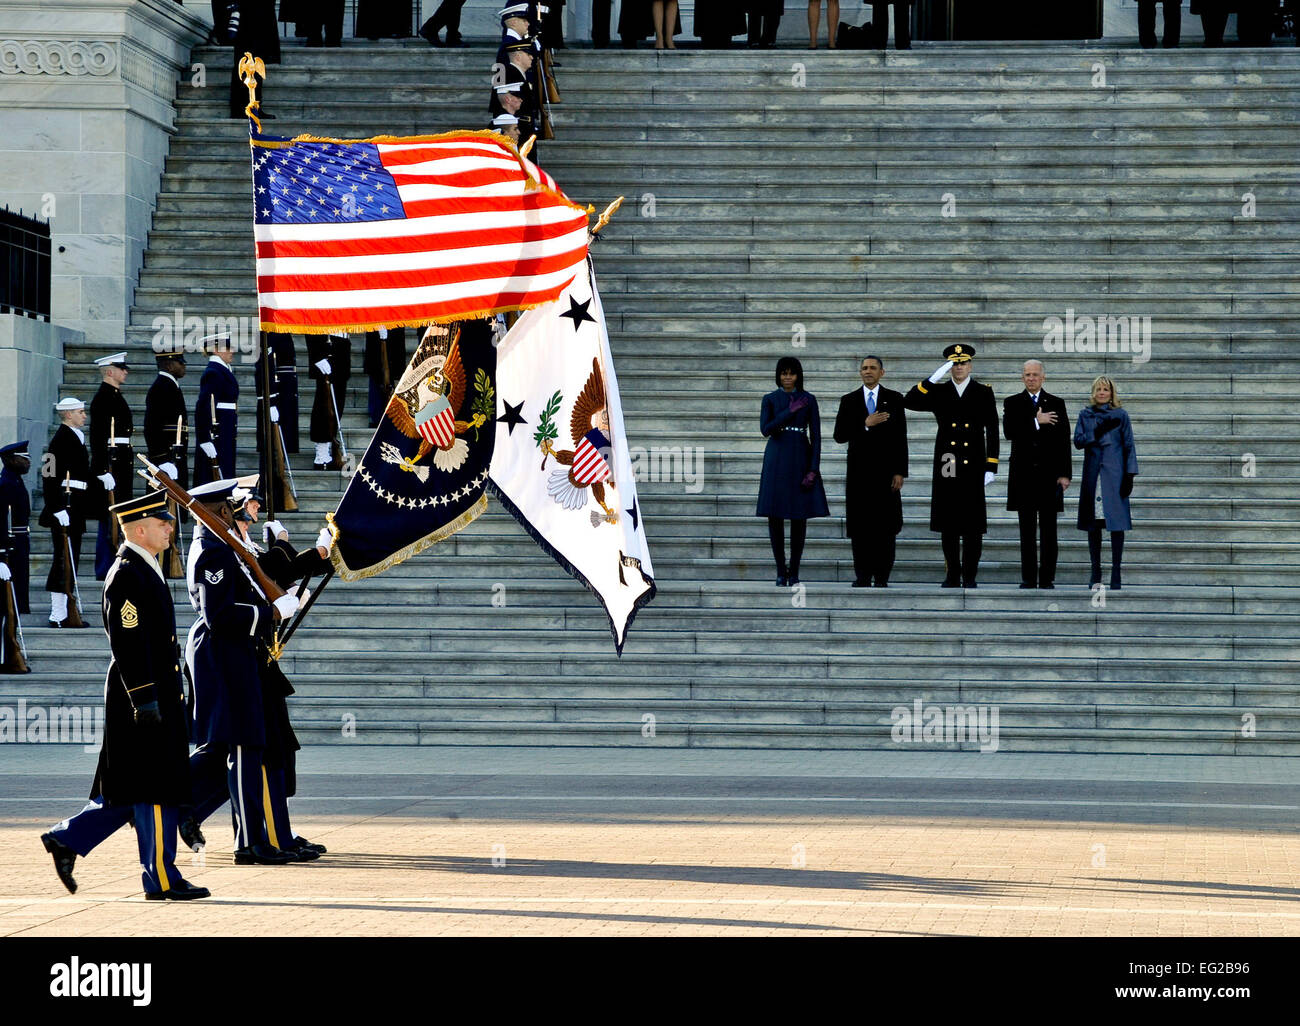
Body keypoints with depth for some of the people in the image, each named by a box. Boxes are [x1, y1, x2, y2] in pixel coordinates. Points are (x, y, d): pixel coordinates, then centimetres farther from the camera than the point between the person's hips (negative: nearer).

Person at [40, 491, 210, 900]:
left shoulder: (146, 571, 17)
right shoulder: (127, 575, -14)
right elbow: (128, 643, -20)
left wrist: (169, 694, 24)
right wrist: (144, 698, -23)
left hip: (159, 695, 10)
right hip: (143, 697, -10)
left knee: (134, 792, 12)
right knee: (156, 789, -5)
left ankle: (66, 840, 17)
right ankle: (161, 879, 0)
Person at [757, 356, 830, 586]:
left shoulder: (809, 400, 4)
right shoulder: (770, 399, 4)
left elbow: (816, 436, 0)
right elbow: (765, 429, -10)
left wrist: (813, 470, -9)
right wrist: (790, 411, -14)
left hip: (801, 460, 0)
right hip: (776, 460, 0)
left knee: (799, 517, 0)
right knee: (775, 517, -3)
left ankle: (794, 571, 9)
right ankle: (780, 571, 7)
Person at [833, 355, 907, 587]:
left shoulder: (894, 399, 6)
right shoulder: (849, 401, 9)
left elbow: (901, 438, 2)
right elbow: (840, 436, 1)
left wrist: (900, 472, -5)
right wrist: (865, 424, -13)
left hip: (885, 472, -1)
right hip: (859, 471, 1)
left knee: (885, 526, -3)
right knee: (860, 527, -1)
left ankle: (882, 577, 1)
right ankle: (863, 576, 4)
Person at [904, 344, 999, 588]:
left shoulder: (984, 392, 6)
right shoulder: (938, 392, 9)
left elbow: (992, 431, 3)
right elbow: (909, 402, -6)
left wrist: (991, 467, -4)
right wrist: (933, 378, -14)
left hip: (973, 469, -1)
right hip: (946, 467, 1)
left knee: (972, 525, -1)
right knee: (948, 524, 4)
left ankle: (969, 575, 4)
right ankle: (952, 574, 12)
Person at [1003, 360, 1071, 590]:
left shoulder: (1056, 404, 8)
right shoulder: (1012, 403, 8)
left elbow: (1064, 441, 4)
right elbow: (1009, 432, -8)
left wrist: (1064, 474, -3)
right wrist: (1036, 421, -15)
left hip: (1049, 475, 0)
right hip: (1024, 475, 0)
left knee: (1048, 531, 0)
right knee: (1027, 531, 2)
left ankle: (1047, 578, 2)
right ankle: (1028, 578, 5)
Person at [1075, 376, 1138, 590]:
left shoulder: (1120, 415, 5)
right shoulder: (1085, 415, 11)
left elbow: (1129, 446, 3)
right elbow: (1078, 441, 1)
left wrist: (1130, 475, -4)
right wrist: (1097, 432, -14)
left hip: (1114, 474, -2)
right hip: (1092, 474, 2)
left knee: (1116, 524, -6)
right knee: (1094, 525, 3)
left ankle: (1116, 575, -4)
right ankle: (1095, 573, 9)